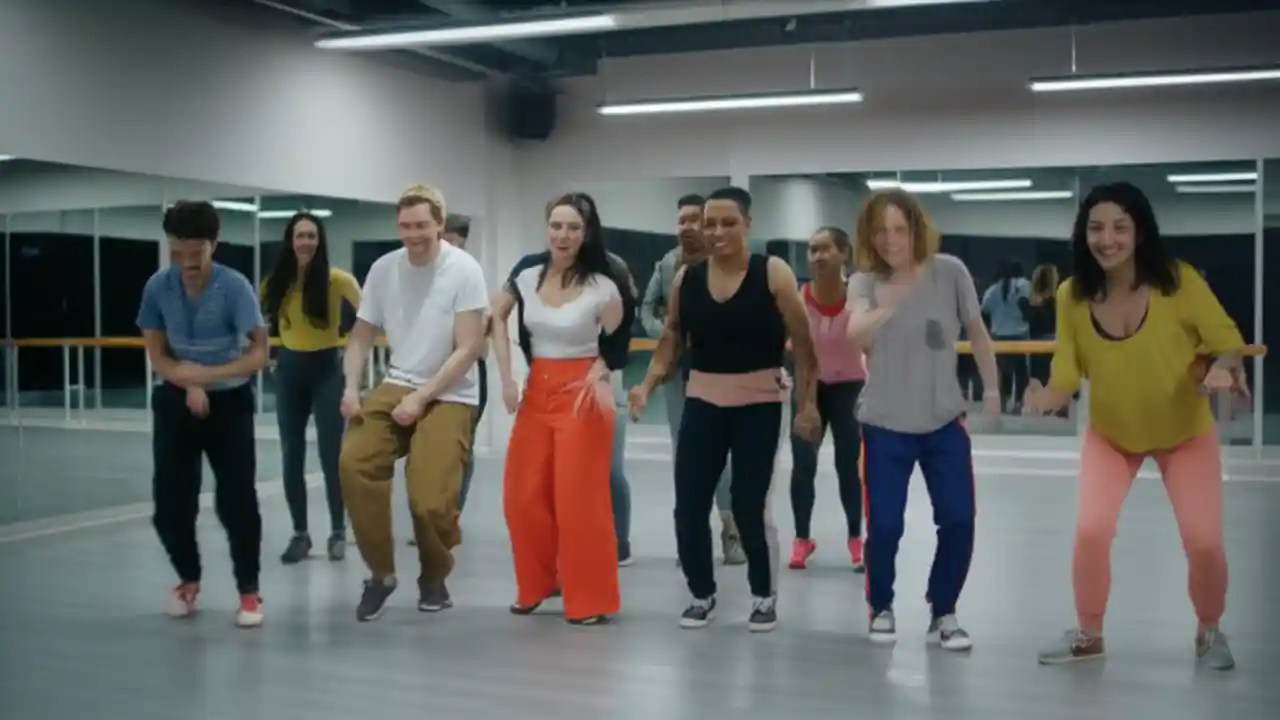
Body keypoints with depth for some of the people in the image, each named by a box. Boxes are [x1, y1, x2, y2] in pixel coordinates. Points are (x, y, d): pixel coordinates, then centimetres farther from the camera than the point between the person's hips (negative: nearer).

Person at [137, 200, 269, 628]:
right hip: (176, 402, 3)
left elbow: (259, 354, -21)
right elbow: (158, 356, -2)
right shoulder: (158, 286, -9)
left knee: (237, 499, -7)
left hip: (229, 402, -3)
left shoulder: (234, 286, -19)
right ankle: (188, 580, 28)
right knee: (170, 500, 5)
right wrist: (189, 385, -18)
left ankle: (248, 591, 8)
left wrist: (206, 375, -31)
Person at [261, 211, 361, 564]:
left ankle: (338, 533, 11)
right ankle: (300, 534, 16)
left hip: (327, 368, -4)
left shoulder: (337, 279, -12)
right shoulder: (276, 282, -1)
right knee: (291, 456, 6)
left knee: (331, 454, -1)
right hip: (290, 369, 4)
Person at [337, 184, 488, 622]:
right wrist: (350, 388, -8)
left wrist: (421, 398, -17)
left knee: (429, 499, -17)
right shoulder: (383, 269, 2)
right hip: (395, 386, 4)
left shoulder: (464, 270, -10)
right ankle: (381, 572, 0)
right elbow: (361, 336, 9)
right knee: (354, 463, -20)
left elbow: (468, 349, -12)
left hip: (449, 395, -4)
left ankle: (434, 578, 16)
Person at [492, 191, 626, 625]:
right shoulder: (527, 279, 1)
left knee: (580, 500, -3)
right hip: (536, 393, 5)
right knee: (523, 496, 8)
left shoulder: (602, 287, -11)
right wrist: (506, 377, 7)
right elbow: (497, 318, 16)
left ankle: (591, 599, 9)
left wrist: (601, 378, -20)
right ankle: (537, 584, 28)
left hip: (581, 395, -5)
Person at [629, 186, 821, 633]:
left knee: (750, 507, -2)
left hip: (758, 405, -3)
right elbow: (671, 339, 10)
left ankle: (764, 597, 21)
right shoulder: (686, 278, 2)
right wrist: (647, 385, -2)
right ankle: (702, 595, 23)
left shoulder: (773, 274, -9)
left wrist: (807, 403, -9)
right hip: (702, 404, 3)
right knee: (689, 506, 1)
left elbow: (802, 343, -6)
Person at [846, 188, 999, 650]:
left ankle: (943, 613, 17)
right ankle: (881, 609, 21)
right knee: (884, 525, -5)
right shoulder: (865, 282, -9)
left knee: (959, 520, -4)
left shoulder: (949, 271, -7)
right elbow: (856, 333, -30)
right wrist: (887, 308, -51)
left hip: (945, 422, 1)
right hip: (885, 426, -1)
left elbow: (976, 332, 6)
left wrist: (991, 388, 10)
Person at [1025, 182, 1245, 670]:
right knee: (1090, 531, -11)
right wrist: (1046, 397, -36)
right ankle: (1088, 635, 15)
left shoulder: (1178, 280, -23)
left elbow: (1227, 339, -15)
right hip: (1110, 433, 1)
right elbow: (1067, 373, -15)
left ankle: (1209, 632, 26)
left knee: (1204, 541, -6)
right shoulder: (1072, 295, -17)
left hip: (1186, 432, -1)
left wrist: (1222, 369, -36)